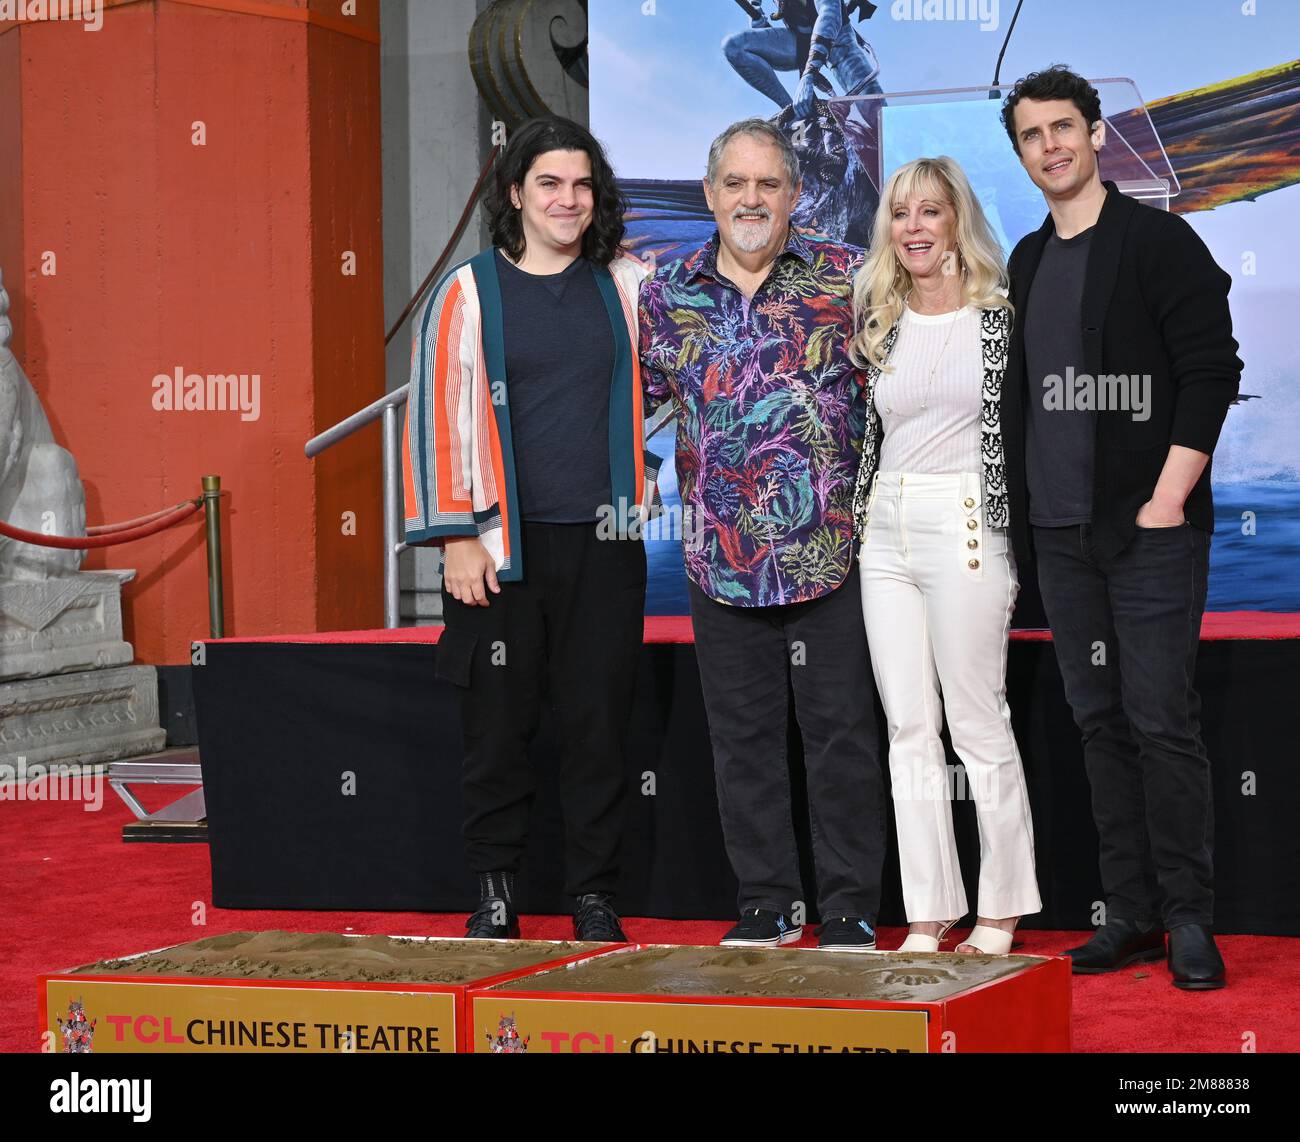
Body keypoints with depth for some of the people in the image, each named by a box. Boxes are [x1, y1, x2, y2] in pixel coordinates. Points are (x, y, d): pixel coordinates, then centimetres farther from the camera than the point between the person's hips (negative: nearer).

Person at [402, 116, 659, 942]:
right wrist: (457, 537, -6)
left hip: (602, 541, 2)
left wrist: (647, 465, 11)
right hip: (503, 543, -1)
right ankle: (495, 890, 14)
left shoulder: (628, 286, 8)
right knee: (498, 721, 2)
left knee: (599, 721, 3)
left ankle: (595, 895, 12)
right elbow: (440, 416, 0)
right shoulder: (469, 293, 2)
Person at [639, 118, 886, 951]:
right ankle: (768, 904, 20)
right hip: (721, 559, 3)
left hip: (831, 551, -3)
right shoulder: (667, 294, 5)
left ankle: (850, 907, 12)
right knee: (743, 734, 9)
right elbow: (634, 396, 17)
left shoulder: (848, 278, -1)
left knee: (843, 729, 2)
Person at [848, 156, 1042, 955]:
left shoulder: (1000, 317, -2)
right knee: (909, 728, 4)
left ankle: (1001, 914, 6)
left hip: (965, 528, -5)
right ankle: (928, 918, 7)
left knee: (979, 724, -3)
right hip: (886, 530, 5)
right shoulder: (879, 325, 11)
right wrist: (856, 523, 12)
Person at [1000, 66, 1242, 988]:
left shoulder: (1158, 242, -4)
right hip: (1061, 532, 6)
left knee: (1161, 720, -7)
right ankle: (1133, 914, 13)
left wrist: (1166, 500, -15)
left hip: (1150, 527, -6)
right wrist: (1023, 509, 11)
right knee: (1101, 722, 7)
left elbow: (1212, 374, -10)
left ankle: (1189, 918, -1)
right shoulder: (1028, 262, 15)